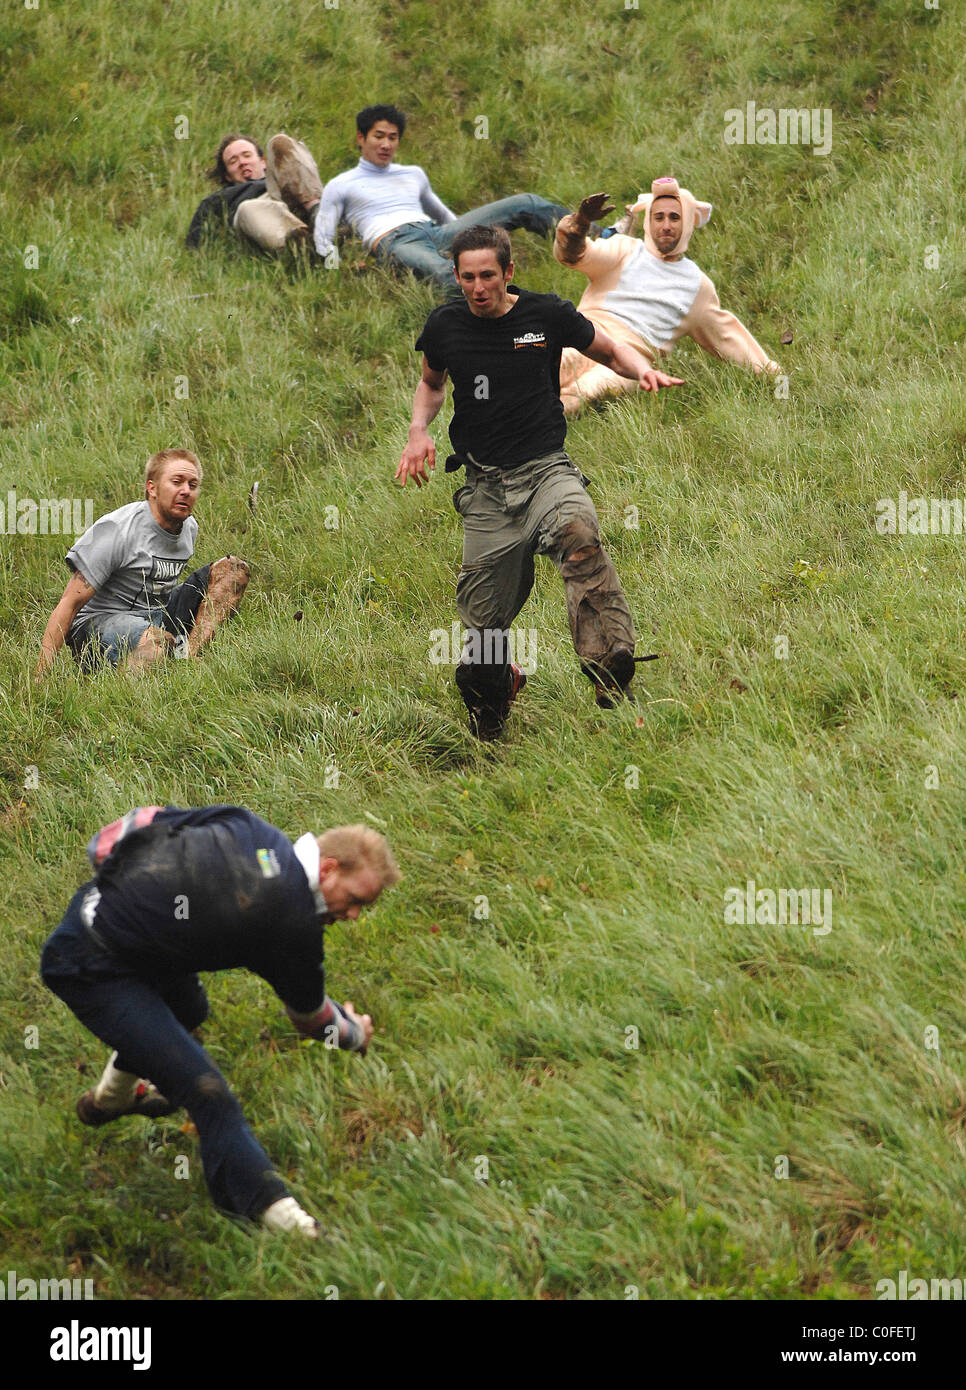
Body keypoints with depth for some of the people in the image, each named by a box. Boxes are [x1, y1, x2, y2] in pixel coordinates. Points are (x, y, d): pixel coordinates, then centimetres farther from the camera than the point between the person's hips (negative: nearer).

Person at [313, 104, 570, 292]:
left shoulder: (413, 175, 33)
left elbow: (443, 215, 41)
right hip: (395, 244, -7)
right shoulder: (340, 187, 19)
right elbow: (323, 240, 14)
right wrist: (337, 267, -6)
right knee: (445, 273, -47)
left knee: (525, 205, -7)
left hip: (435, 234, 7)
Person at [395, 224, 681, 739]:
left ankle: (612, 677, -46)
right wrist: (418, 430, 6)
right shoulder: (445, 326, 4)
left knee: (578, 536, -36)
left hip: (546, 470, -2)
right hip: (485, 485, 2)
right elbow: (431, 382, 25)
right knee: (485, 617, 2)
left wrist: (642, 369, -8)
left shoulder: (547, 314, -1)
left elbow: (609, 350, 15)